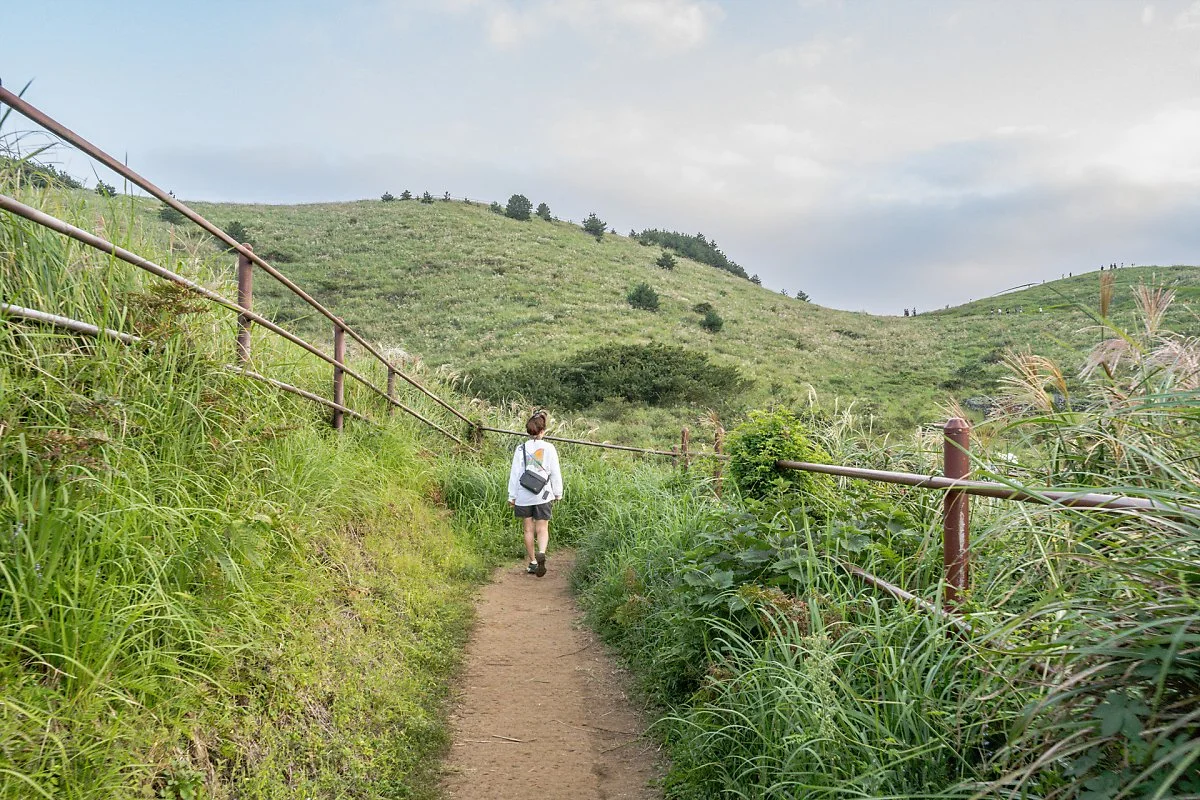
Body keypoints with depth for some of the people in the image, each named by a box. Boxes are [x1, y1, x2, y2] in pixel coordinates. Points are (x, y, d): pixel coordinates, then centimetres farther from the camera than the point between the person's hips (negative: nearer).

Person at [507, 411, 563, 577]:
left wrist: (511, 495, 6)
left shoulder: (521, 448, -4)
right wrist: (558, 493, 11)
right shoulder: (549, 448, -5)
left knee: (528, 529, 13)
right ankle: (541, 552, -22)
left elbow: (515, 473, -2)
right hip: (543, 495, -1)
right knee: (542, 528, 5)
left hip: (523, 496, 1)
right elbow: (555, 473, -1)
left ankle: (533, 562, 20)